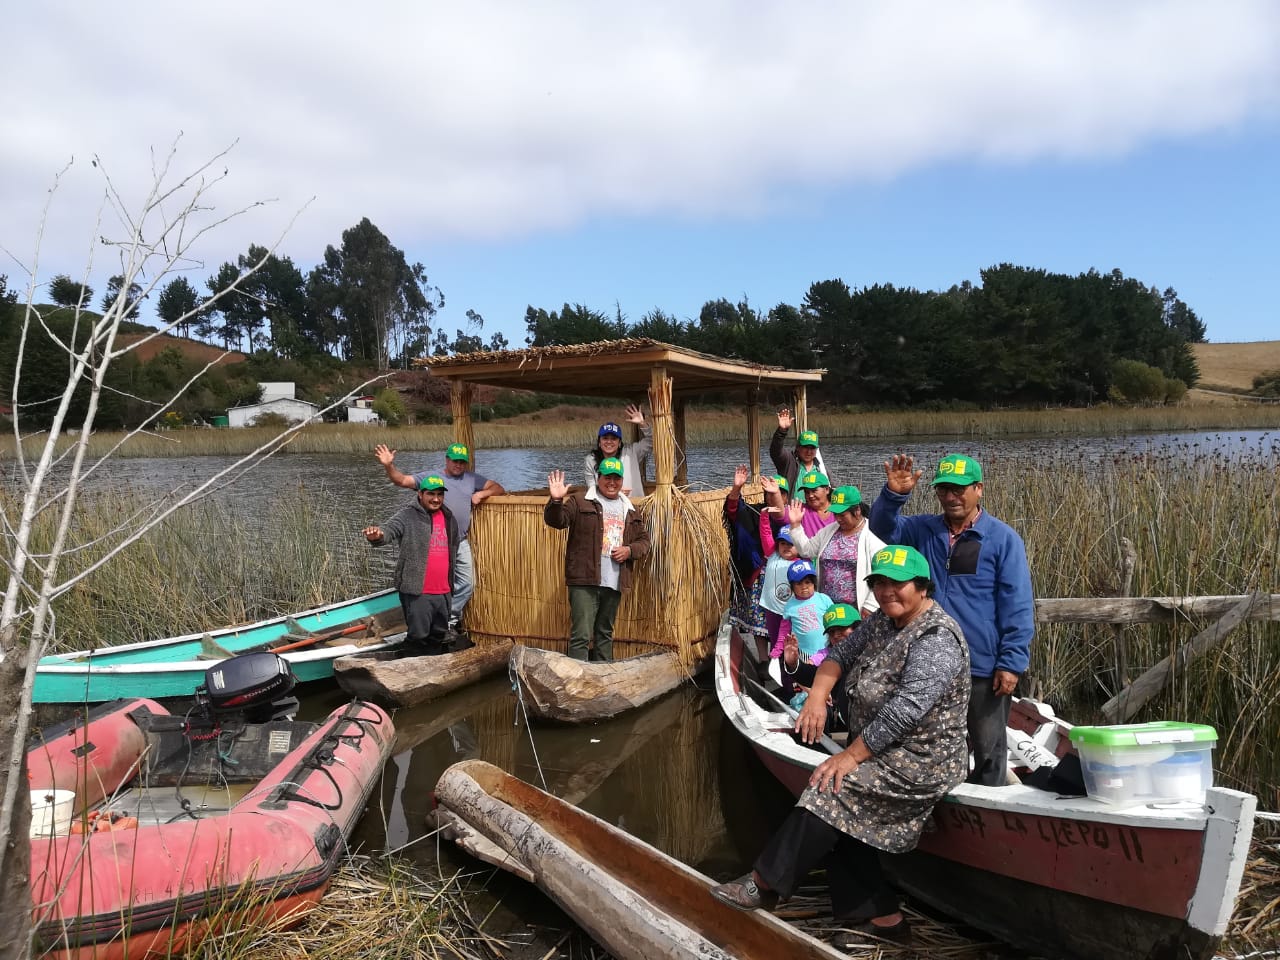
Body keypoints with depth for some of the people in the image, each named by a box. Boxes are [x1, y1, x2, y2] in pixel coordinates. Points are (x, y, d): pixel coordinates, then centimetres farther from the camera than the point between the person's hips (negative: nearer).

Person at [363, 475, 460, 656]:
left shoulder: (450, 519, 13)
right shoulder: (407, 515, -7)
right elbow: (389, 529, -27)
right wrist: (377, 536, -50)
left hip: (444, 593, 6)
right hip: (417, 592, -6)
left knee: (439, 639, 15)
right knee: (418, 638, -5)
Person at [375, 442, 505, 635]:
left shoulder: (472, 479, 10)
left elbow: (499, 489, 10)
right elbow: (401, 480, -7)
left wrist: (482, 493, -8)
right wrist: (388, 466, -25)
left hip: (462, 543, 4)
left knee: (467, 584, 8)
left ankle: (450, 618, 25)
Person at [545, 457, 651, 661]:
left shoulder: (630, 510, 17)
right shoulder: (580, 502, 2)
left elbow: (644, 541, 20)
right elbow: (556, 520, -9)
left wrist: (630, 550, -1)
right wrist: (556, 501, -28)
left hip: (614, 583, 5)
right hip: (585, 582, -5)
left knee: (605, 633, 16)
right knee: (581, 635, -9)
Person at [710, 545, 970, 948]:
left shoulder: (936, 639, -23)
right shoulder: (882, 621, 6)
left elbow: (903, 711, -28)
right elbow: (841, 653, 7)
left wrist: (850, 756, -24)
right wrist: (818, 694, -14)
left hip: (918, 763, -9)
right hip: (878, 750, 9)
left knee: (828, 795, -18)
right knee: (839, 822, 1)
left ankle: (764, 883, -5)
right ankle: (882, 916, 14)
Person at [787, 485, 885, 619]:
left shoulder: (872, 536, -11)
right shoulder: (829, 531, 11)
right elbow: (806, 550, 16)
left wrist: (870, 606, -16)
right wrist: (795, 525, 5)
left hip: (856, 608, -6)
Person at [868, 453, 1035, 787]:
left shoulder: (1003, 538, -7)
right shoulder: (923, 530, 6)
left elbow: (1017, 606, -9)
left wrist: (1011, 662, -13)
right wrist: (894, 495, -19)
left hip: (984, 670, -4)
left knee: (987, 750, 10)